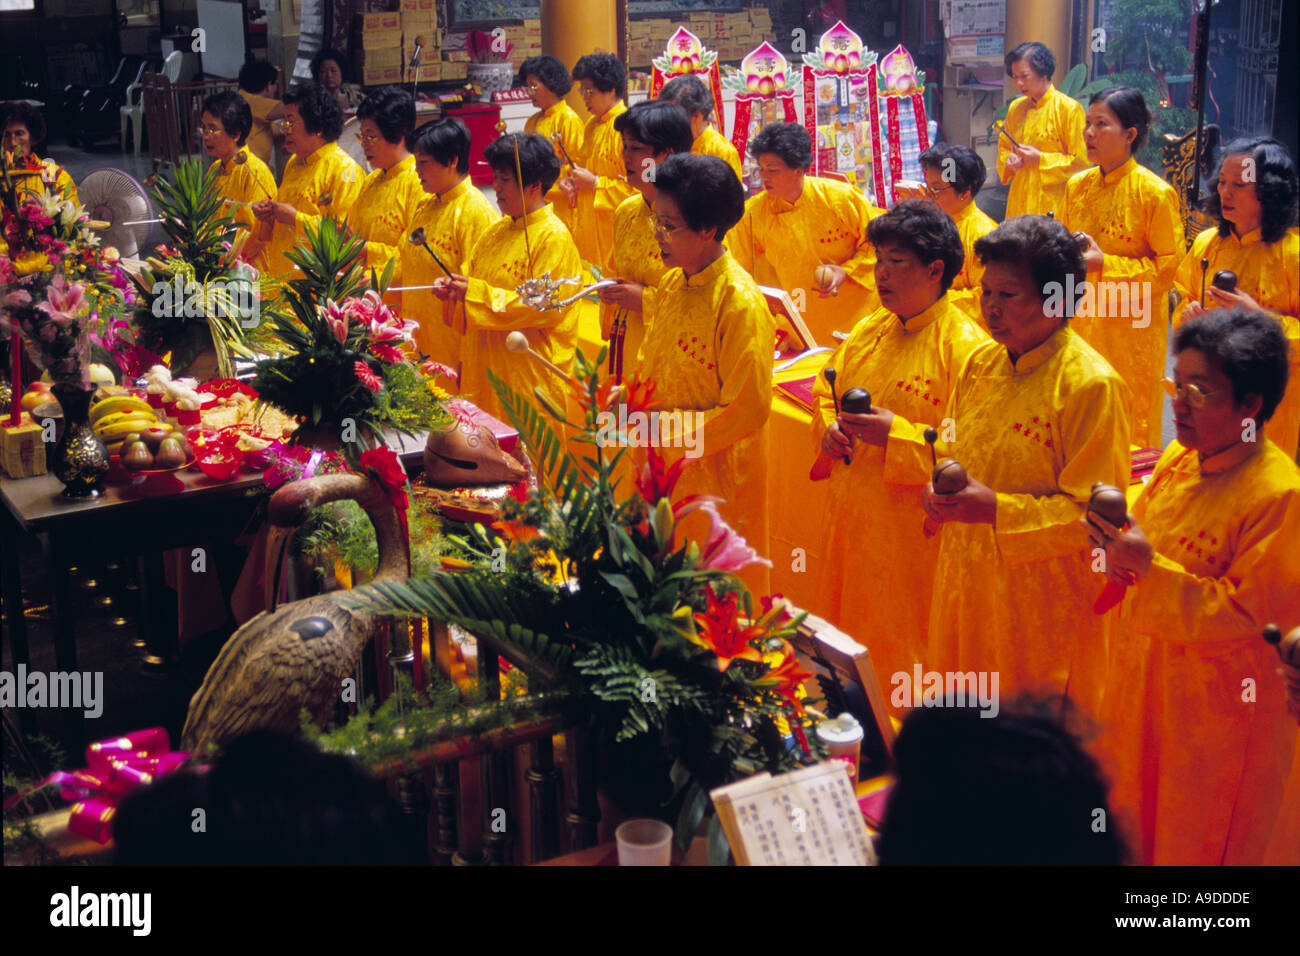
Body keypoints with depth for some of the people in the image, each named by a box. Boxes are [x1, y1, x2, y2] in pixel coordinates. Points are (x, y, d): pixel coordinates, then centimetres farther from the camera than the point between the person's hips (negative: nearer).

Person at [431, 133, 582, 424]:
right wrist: (453, 287, 1)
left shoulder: (554, 237, -12)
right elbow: (472, 275, 25)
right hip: (484, 367, 8)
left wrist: (477, 293, -20)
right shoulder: (496, 231, 14)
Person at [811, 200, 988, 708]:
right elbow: (824, 391, 25)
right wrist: (828, 427, 3)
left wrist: (896, 435, -23)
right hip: (851, 520, 7)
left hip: (916, 532, -7)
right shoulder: (869, 331, 11)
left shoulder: (965, 345, -13)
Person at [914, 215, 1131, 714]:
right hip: (967, 581, 7)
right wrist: (940, 489, -4)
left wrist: (998, 510, -25)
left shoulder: (1091, 384, -15)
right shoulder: (982, 361, 8)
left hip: (1042, 596, -7)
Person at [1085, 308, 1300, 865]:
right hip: (1141, 683, 7)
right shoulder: (1177, 460, 2)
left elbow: (1245, 615, -22)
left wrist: (1149, 568, -30)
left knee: (1197, 844, 12)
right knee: (1131, 831, 19)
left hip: (1217, 704, -7)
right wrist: (1117, 545, -8)